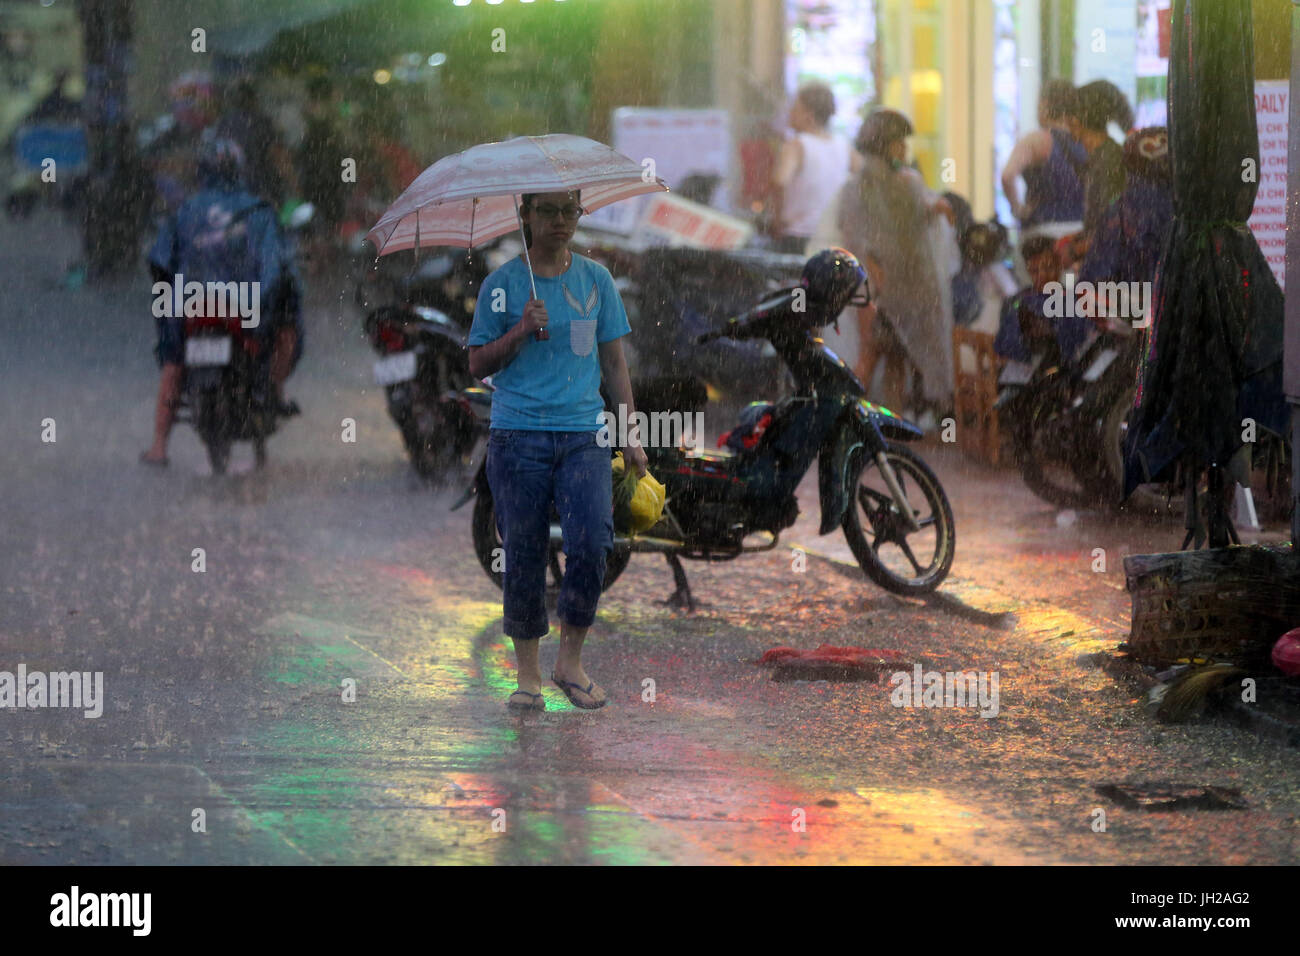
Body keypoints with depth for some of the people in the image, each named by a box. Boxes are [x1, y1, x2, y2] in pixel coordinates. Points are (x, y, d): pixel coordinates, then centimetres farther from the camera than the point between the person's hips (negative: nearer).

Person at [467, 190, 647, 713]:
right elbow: (478, 364, 5)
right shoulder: (502, 284, 4)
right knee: (524, 554, -1)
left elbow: (613, 361, 15)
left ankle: (571, 659, 2)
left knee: (591, 543, -14)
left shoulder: (595, 279, 11)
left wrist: (631, 433, 10)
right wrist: (520, 332, -11)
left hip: (583, 434, 1)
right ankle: (528, 673, 11)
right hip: (518, 436, -1)